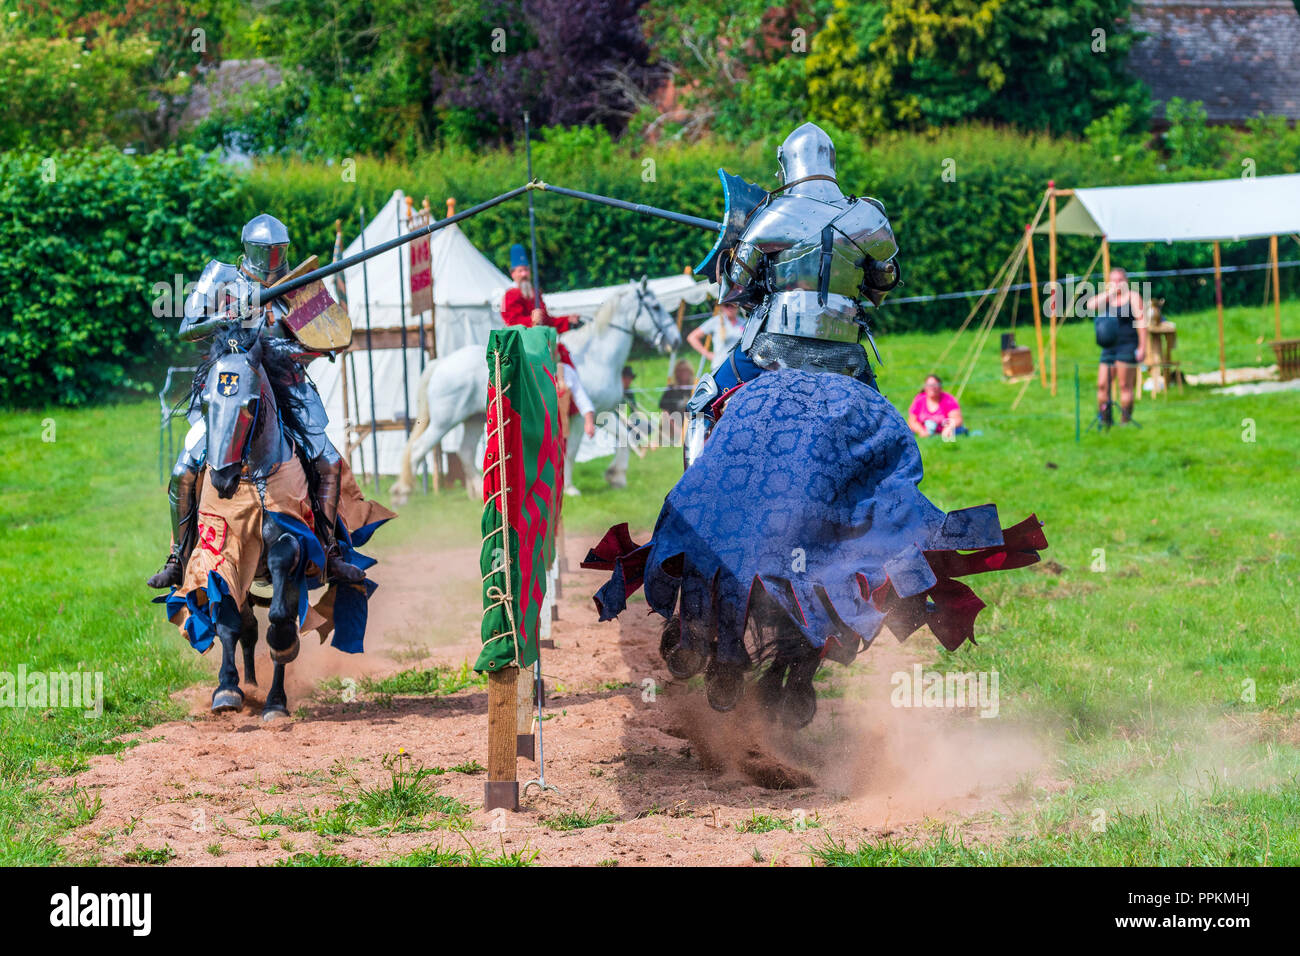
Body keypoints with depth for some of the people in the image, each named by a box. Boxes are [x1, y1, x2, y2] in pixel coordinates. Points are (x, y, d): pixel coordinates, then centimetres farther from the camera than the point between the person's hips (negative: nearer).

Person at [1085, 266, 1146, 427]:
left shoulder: (1133, 297, 1)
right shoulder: (1106, 297, 15)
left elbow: (1141, 322, -4)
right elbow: (1091, 305, -5)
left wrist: (1142, 347, -11)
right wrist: (1109, 292, -8)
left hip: (1127, 346, -5)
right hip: (1109, 347, 5)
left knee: (1125, 385, -6)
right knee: (1102, 384, -1)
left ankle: (1126, 418, -1)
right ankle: (1105, 418, 7)